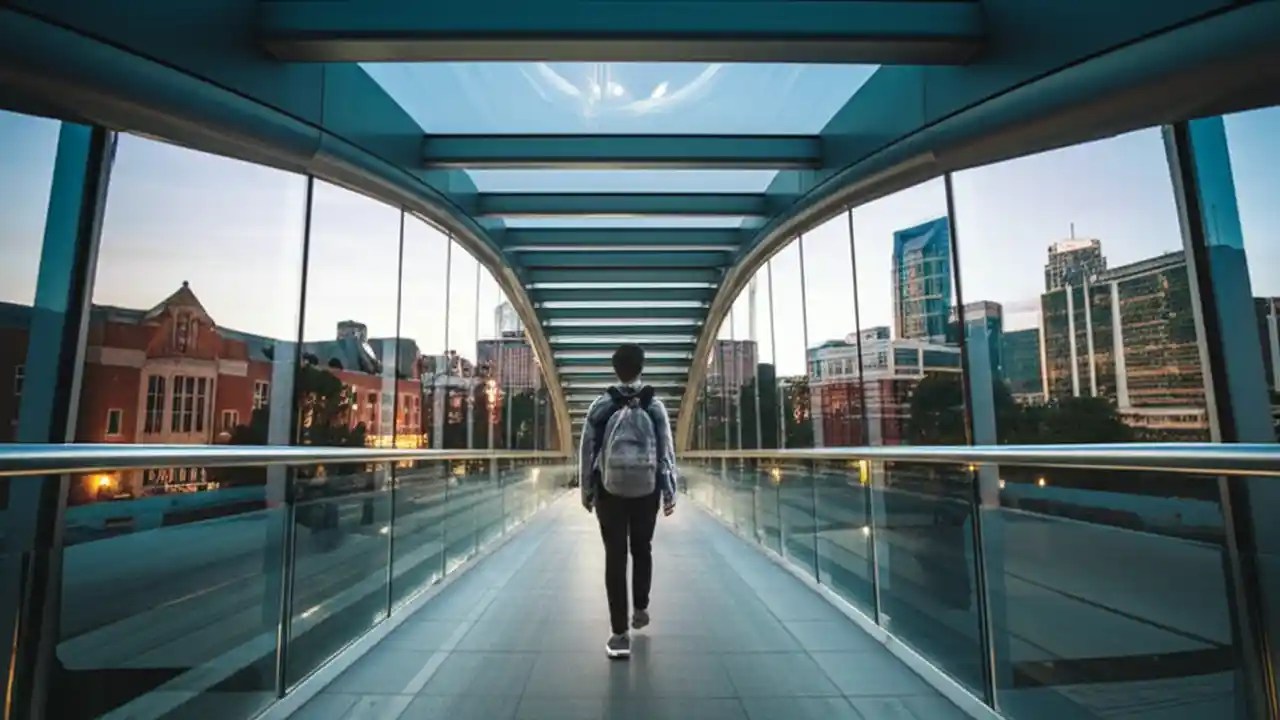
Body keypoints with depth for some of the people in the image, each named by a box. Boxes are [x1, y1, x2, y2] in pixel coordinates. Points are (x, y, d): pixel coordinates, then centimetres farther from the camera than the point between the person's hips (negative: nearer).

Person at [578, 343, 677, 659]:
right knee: (642, 550, 21)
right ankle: (640, 609, 37)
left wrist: (586, 491, 8)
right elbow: (666, 452, -4)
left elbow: (587, 451, -2)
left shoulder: (601, 405, -5)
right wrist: (670, 492, 5)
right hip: (647, 491, 1)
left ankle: (620, 634, 7)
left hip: (610, 491, -1)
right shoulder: (655, 406, -4)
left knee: (615, 557, 5)